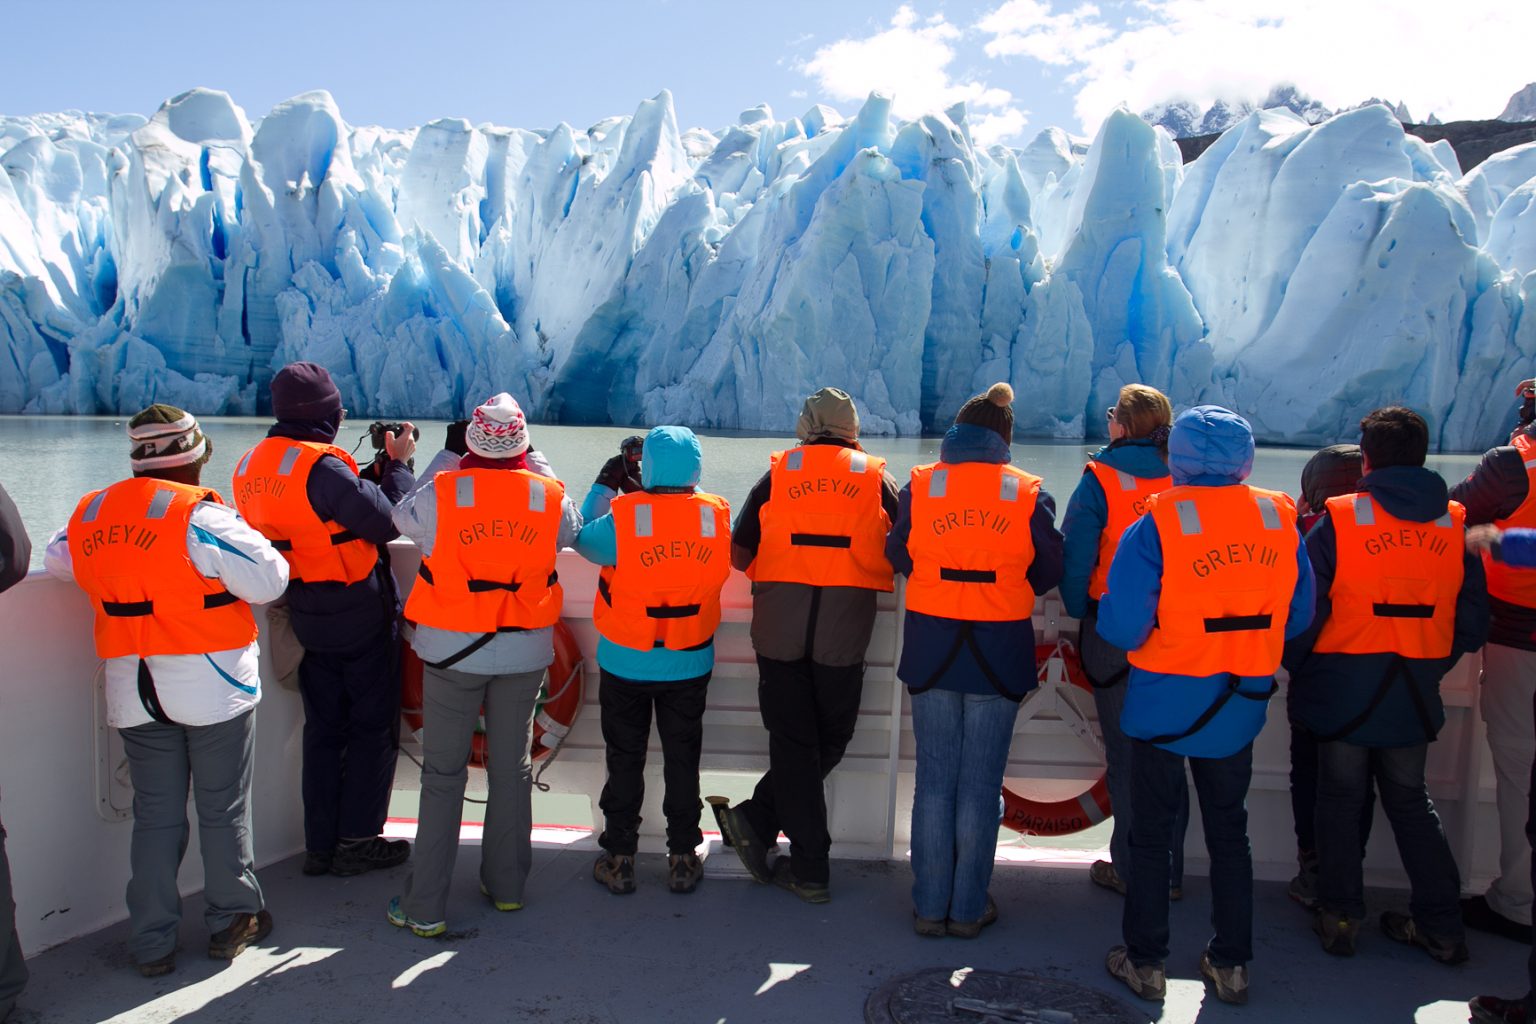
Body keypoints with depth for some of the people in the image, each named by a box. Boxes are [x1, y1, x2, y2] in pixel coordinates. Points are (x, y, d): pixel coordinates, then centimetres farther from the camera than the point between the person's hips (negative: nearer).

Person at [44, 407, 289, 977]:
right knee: (222, 809, 10)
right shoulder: (199, 515, -17)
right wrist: (254, 543, 3)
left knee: (154, 814, 14)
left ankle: (151, 943, 19)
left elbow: (56, 561, 22)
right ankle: (231, 922, 23)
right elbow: (268, 582, -17)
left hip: (132, 689, 5)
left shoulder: (89, 514, 3)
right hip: (211, 682, -5)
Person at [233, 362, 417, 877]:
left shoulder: (249, 465, 4)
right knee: (373, 727, 7)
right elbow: (388, 521, -19)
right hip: (361, 613, -7)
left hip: (305, 616, 7)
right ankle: (358, 840, 14)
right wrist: (399, 462, -5)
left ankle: (320, 845, 22)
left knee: (323, 728, 16)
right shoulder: (322, 465, -22)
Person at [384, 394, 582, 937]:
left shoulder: (442, 493, -14)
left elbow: (403, 515, 6)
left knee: (443, 774, 7)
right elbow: (573, 529, 13)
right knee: (512, 768, 15)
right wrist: (535, 464, 18)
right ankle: (506, 885, 27)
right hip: (524, 652, 2)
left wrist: (448, 460, 12)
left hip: (452, 650, -1)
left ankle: (424, 907, 10)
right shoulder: (549, 497, -8)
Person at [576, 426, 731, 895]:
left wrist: (603, 484, 7)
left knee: (625, 759, 13)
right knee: (682, 758, 15)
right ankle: (683, 858, 23)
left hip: (626, 663, -2)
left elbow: (582, 538, -3)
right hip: (690, 664, 2)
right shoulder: (716, 516, -13)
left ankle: (619, 858, 23)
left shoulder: (621, 517, -21)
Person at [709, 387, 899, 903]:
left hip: (779, 626, 1)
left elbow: (738, 556, 7)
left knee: (793, 742, 8)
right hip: (845, 628, 0)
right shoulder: (877, 479, 9)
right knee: (830, 740, 15)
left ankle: (809, 869, 9)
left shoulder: (776, 476, 9)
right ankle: (756, 819, 8)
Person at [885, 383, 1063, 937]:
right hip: (1000, 652, -1)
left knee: (933, 779, 10)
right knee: (980, 784, 8)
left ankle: (929, 906, 17)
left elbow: (897, 556, 6)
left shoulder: (919, 486, -2)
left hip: (931, 647, 1)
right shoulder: (1029, 494, -3)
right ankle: (968, 908, 17)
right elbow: (1049, 572, 4)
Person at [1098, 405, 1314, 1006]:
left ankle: (1145, 962, 21)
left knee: (1151, 834, 11)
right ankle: (1232, 965, 27)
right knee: (1229, 833, 18)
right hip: (1240, 706, 4)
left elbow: (1122, 626, -20)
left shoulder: (1157, 525, -18)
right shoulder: (1281, 520, -4)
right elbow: (1298, 617, 4)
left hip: (1165, 703, -4)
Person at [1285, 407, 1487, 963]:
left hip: (1344, 690, -3)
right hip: (1415, 694, 4)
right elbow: (1472, 623, 4)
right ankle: (1441, 926, 23)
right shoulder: (1456, 525, -1)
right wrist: (1429, 666, 18)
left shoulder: (1337, 521, -13)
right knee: (1410, 801, 18)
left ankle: (1340, 916, 19)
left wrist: (1296, 667, 4)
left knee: (1340, 800, 12)